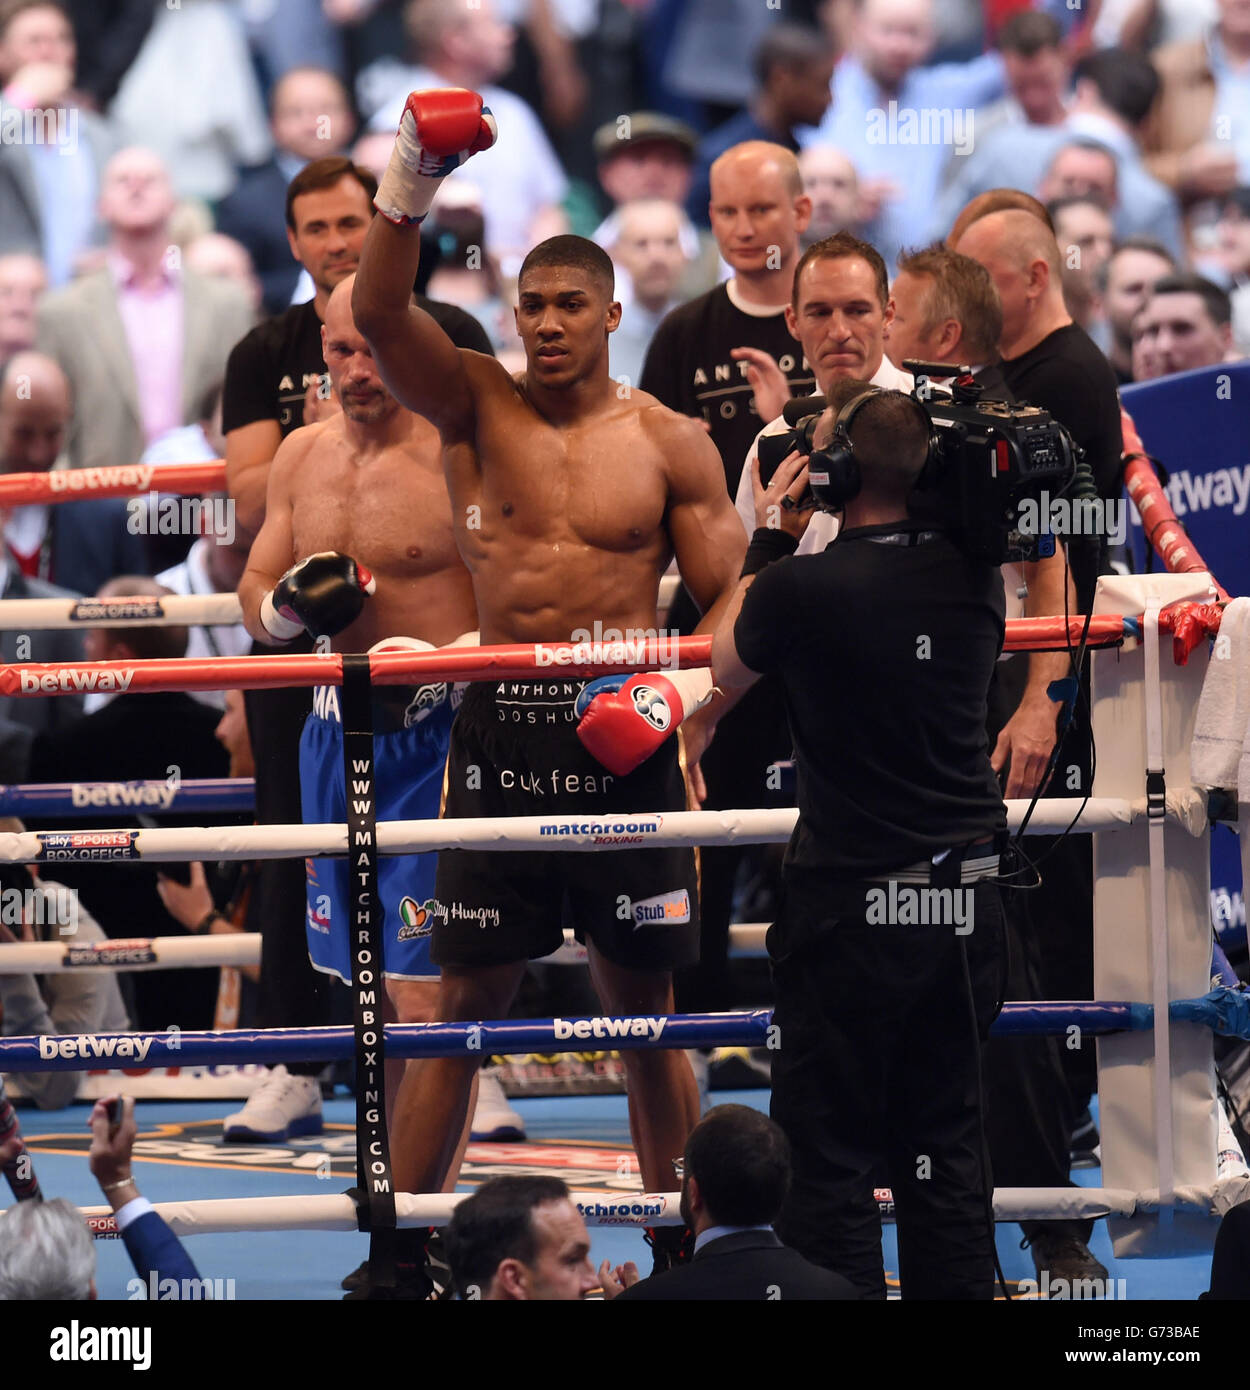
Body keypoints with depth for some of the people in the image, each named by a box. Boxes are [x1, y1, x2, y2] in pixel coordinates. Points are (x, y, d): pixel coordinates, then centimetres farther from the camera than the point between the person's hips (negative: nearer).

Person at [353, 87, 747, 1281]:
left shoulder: (667, 443, 3)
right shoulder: (475, 407, 5)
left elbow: (731, 596, 4)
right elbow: (378, 315, -11)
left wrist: (690, 690, -14)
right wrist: (406, 192, -25)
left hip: (621, 736, 0)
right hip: (500, 729, 0)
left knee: (643, 1006, 5)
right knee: (464, 999, 1)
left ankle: (680, 1245, 14)